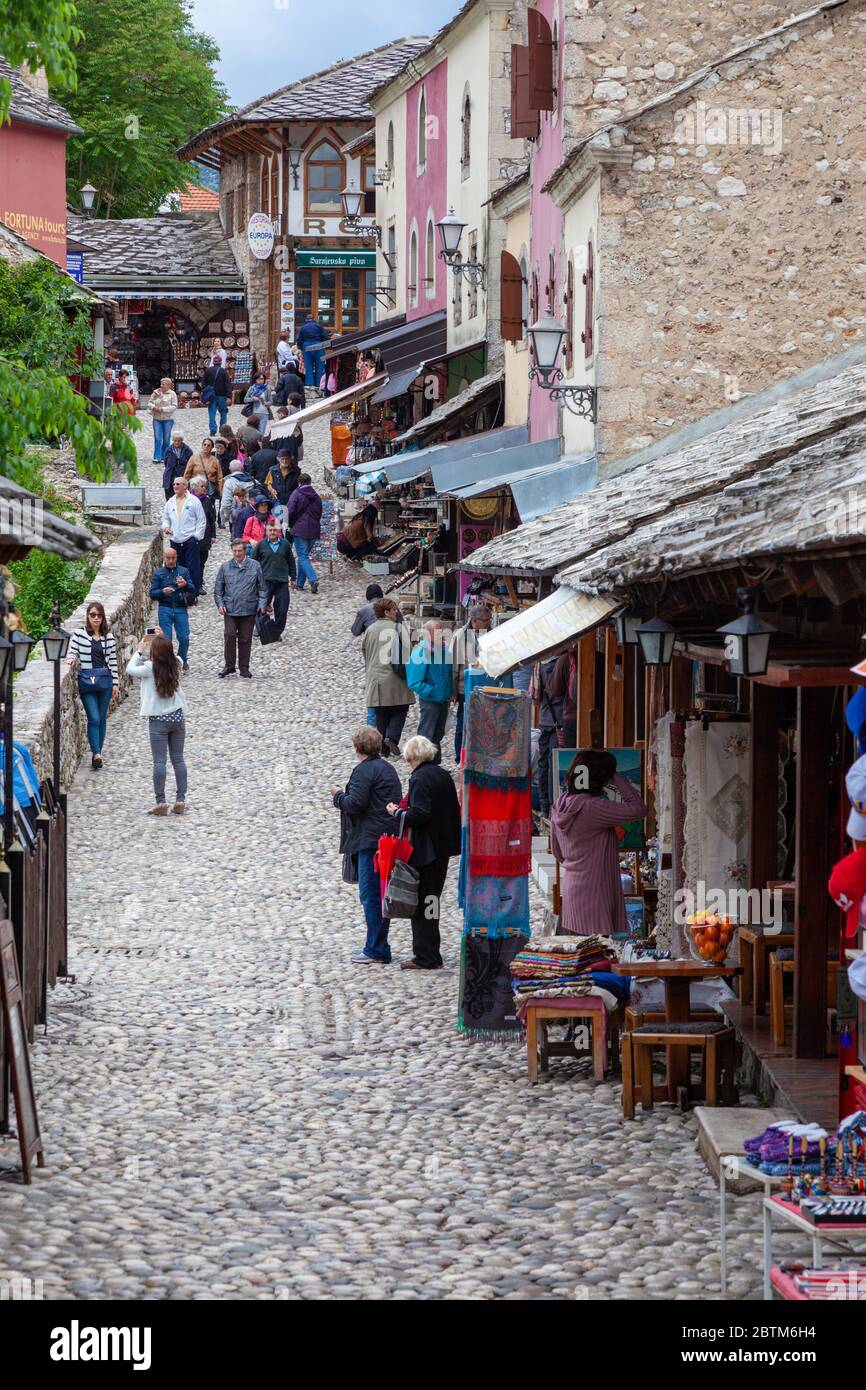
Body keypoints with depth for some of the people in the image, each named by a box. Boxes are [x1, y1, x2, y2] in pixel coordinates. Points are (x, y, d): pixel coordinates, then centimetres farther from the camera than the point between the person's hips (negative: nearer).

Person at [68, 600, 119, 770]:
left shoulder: (108, 637, 6)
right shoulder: (79, 634, 0)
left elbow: (113, 661, 9)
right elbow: (73, 652, 2)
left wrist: (115, 683, 7)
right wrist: (72, 659, -21)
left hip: (105, 679, 3)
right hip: (86, 679, -3)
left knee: (102, 718, 8)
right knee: (94, 718, -10)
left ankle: (97, 753, 16)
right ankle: (96, 753, -11)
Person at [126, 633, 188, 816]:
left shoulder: (150, 667, -13)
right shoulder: (174, 666, 0)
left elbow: (130, 670, 1)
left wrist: (139, 651, 10)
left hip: (158, 720, -4)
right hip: (177, 716, 4)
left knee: (160, 761, -2)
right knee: (178, 759, 8)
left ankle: (160, 802, -4)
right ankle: (180, 800, 8)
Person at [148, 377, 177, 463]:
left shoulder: (172, 394, -3)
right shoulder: (156, 392, 4)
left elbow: (174, 406, -9)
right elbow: (149, 403, 9)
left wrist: (162, 409, -18)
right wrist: (153, 407, -14)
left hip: (168, 419, -1)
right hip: (157, 419, 1)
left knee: (166, 439, 5)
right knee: (157, 438, -5)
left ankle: (164, 457, 15)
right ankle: (157, 457, -5)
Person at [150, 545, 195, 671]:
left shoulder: (184, 571, 8)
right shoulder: (158, 573, 6)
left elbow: (193, 590, 4)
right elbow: (152, 593, 1)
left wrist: (186, 585, -18)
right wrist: (162, 592, -20)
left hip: (181, 609, 1)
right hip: (165, 609, -1)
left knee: (184, 638, 0)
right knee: (166, 639, -3)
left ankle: (182, 660, 24)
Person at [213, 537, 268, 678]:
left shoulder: (255, 566, 3)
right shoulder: (225, 566, 5)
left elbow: (262, 588, 7)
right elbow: (218, 588, 11)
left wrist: (262, 604, -3)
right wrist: (220, 604, -1)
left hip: (249, 609, 0)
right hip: (230, 609, 0)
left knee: (245, 639, 5)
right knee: (229, 636, -10)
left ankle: (244, 668, 14)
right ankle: (229, 665, 2)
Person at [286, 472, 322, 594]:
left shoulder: (296, 494, -7)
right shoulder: (316, 497, 12)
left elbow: (291, 512, -12)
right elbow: (319, 513, 18)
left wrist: (291, 525, 5)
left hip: (300, 529, -6)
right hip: (314, 531, 6)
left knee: (302, 557, -7)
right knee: (304, 555, 17)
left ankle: (313, 579, -26)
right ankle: (300, 583, 20)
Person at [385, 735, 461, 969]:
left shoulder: (419, 779, -16)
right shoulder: (443, 775, 9)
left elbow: (419, 814, -24)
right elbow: (454, 811, 13)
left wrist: (397, 812, -9)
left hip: (424, 851, -8)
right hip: (443, 848, 8)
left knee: (421, 902, -2)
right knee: (432, 897, 16)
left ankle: (426, 957, -1)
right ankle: (430, 955, 21)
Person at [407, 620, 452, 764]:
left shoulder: (444, 650, 2)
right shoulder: (421, 653, -20)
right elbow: (414, 683, -20)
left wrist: (449, 693, 8)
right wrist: (433, 692, -21)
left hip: (443, 701, 7)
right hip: (429, 702, -7)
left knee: (437, 736, 19)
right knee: (426, 736, -1)